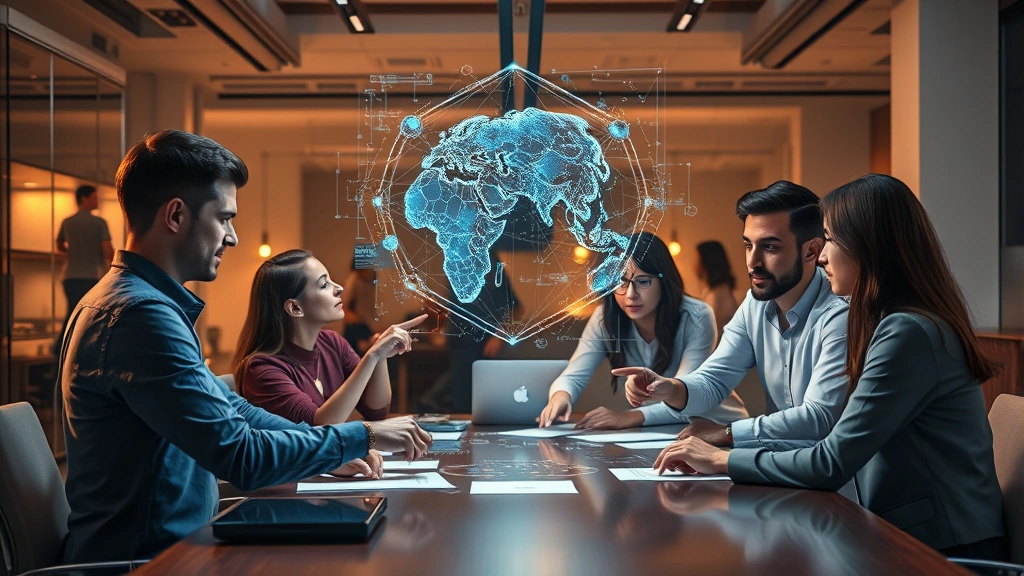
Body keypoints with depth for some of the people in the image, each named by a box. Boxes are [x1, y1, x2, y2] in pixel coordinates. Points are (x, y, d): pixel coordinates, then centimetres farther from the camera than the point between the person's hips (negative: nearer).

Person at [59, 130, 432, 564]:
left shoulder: (138, 300, 11)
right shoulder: (140, 315, -22)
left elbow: (229, 409, 16)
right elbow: (242, 458, -25)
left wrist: (329, 454, 5)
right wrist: (364, 436, -14)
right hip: (144, 558, -9)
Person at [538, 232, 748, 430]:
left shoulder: (696, 318, -21)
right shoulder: (605, 318, -11)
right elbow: (573, 376, -16)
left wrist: (631, 417, -44)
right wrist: (561, 395, -40)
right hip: (656, 431, 3)